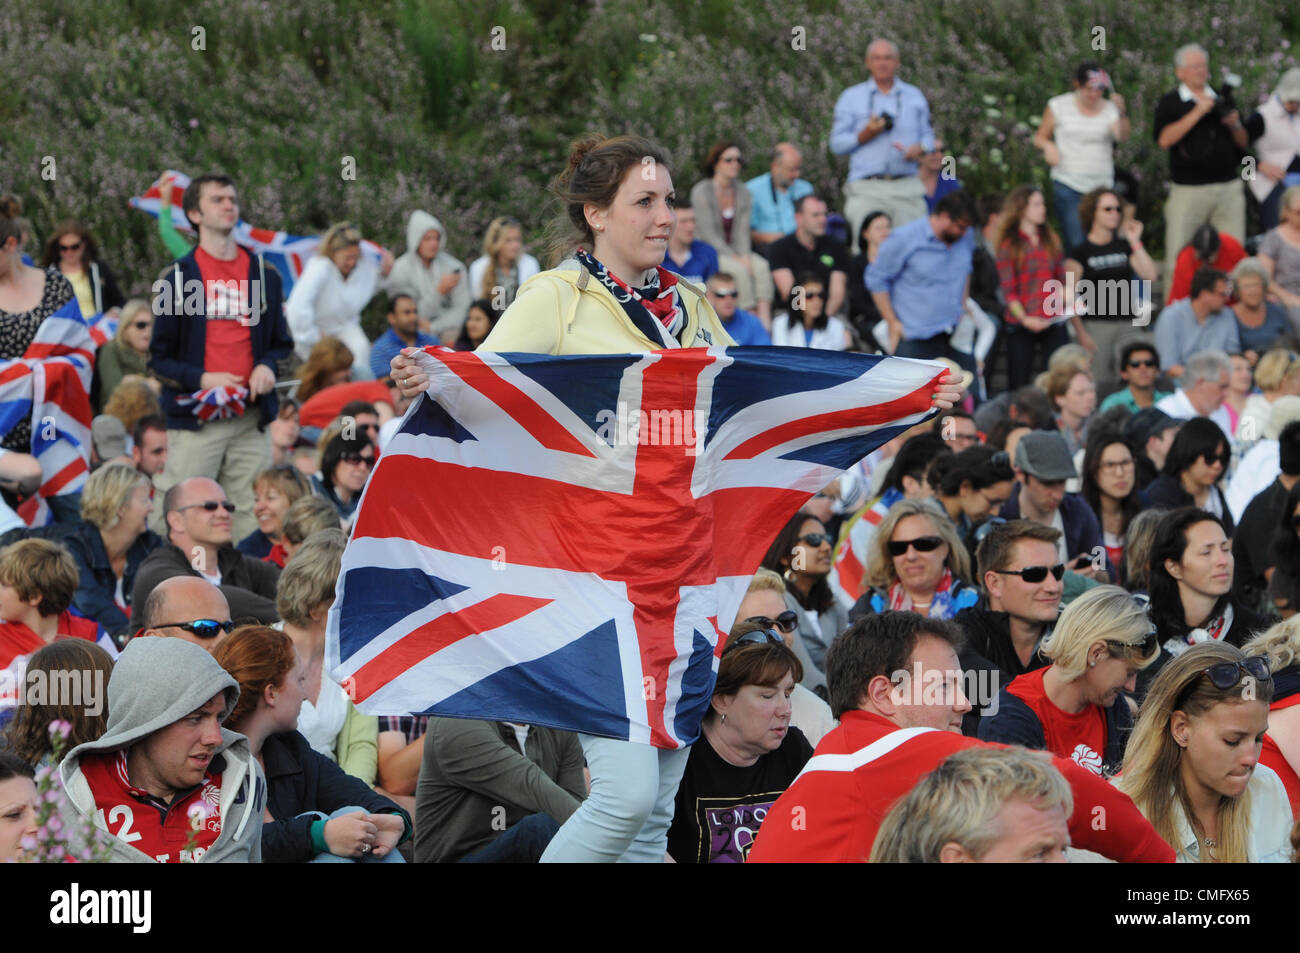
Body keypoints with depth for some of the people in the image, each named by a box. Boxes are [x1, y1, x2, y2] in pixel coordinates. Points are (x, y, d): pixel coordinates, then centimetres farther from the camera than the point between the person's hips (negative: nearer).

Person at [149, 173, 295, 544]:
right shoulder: (178, 278, 4)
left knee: (250, 520, 1)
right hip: (195, 419, -3)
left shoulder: (264, 275, 14)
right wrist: (200, 378, -13)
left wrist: (268, 366, -2)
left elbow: (281, 343, 21)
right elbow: (158, 358, 3)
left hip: (250, 420, 3)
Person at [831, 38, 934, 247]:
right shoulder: (851, 98, 12)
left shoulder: (915, 96, 18)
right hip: (866, 189, -1)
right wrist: (865, 134, -8)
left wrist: (919, 149, -5)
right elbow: (837, 144, 8)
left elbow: (927, 134, 18)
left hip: (907, 188, 1)